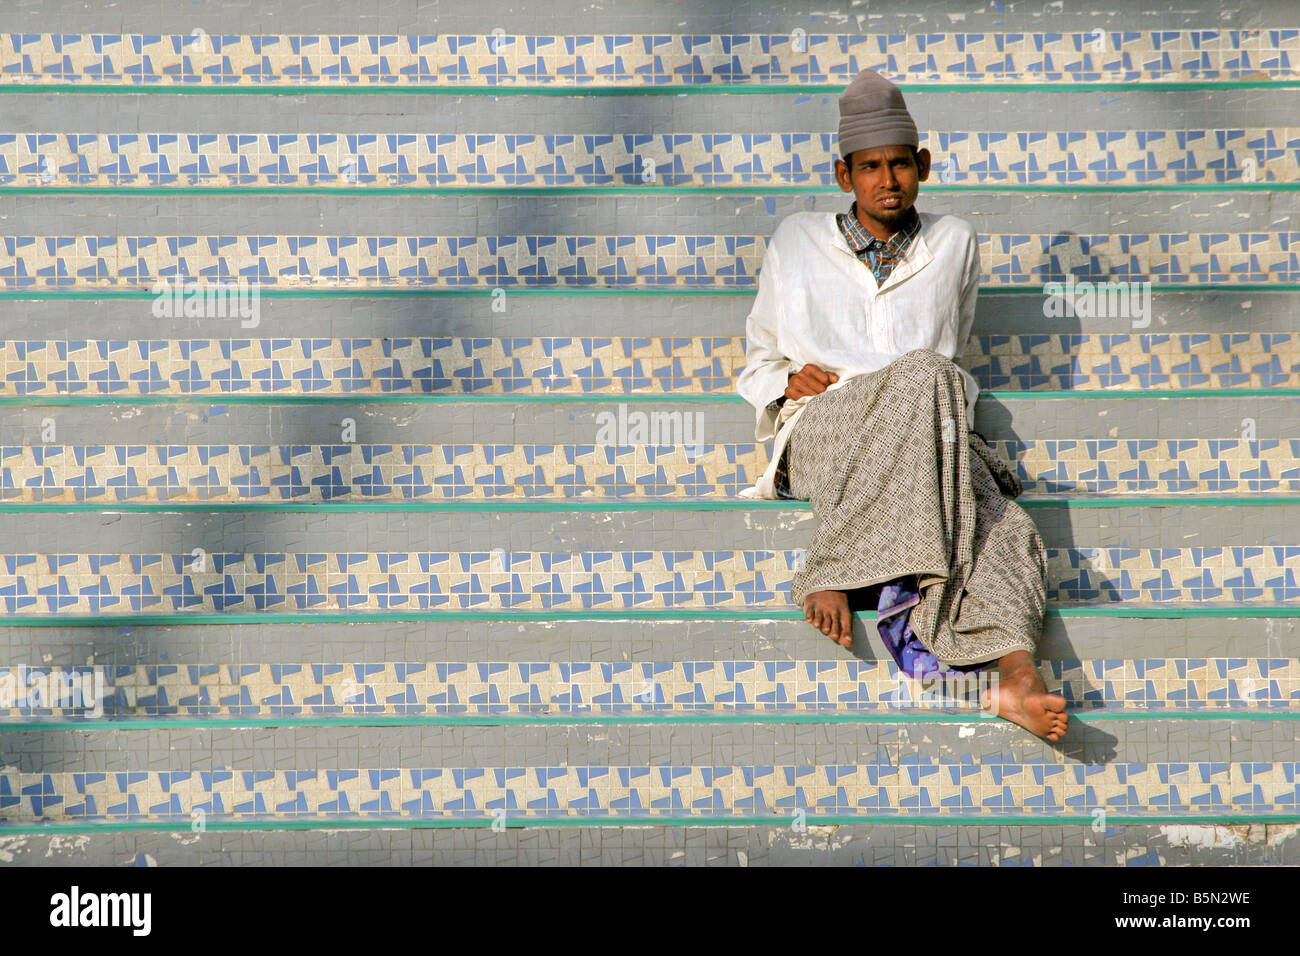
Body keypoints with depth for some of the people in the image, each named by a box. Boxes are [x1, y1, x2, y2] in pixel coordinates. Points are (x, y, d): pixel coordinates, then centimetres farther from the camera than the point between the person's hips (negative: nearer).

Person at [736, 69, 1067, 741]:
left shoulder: (953, 243, 24)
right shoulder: (796, 242, 22)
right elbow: (758, 363, 27)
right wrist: (790, 381, 2)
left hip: (924, 435, 2)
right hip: (825, 424, -2)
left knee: (996, 521, -33)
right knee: (925, 378, -37)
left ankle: (1016, 673, -55)